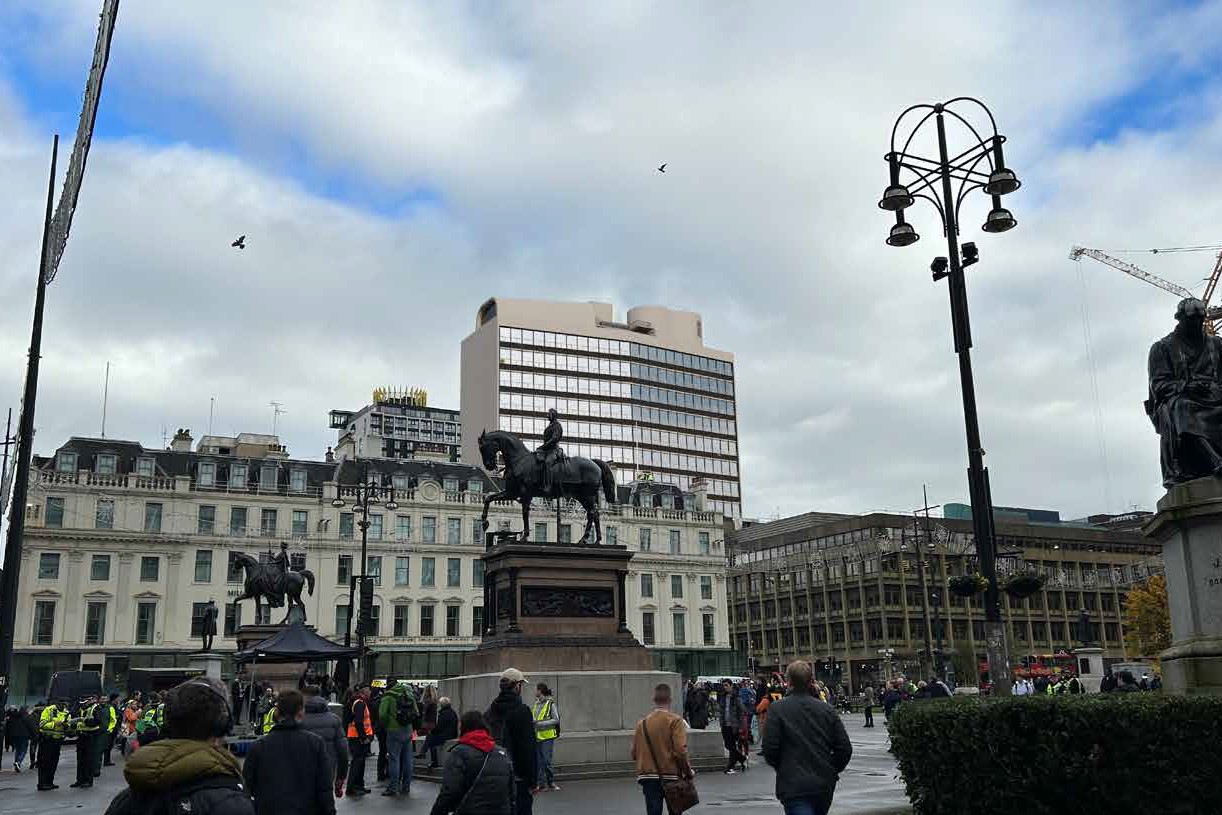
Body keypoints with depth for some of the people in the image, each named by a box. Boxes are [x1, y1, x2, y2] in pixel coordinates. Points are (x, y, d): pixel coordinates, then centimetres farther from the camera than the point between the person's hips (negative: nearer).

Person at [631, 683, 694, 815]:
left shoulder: (642, 722, 3)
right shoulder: (675, 720, -10)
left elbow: (635, 753, 6)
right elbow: (680, 751, -16)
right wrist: (689, 772, -3)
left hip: (648, 778, 3)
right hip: (671, 776, -3)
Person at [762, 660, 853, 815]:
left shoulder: (778, 709, -8)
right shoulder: (826, 709, 4)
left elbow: (770, 750, -11)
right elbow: (845, 749, 4)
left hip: (794, 787, -5)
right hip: (825, 787, 6)